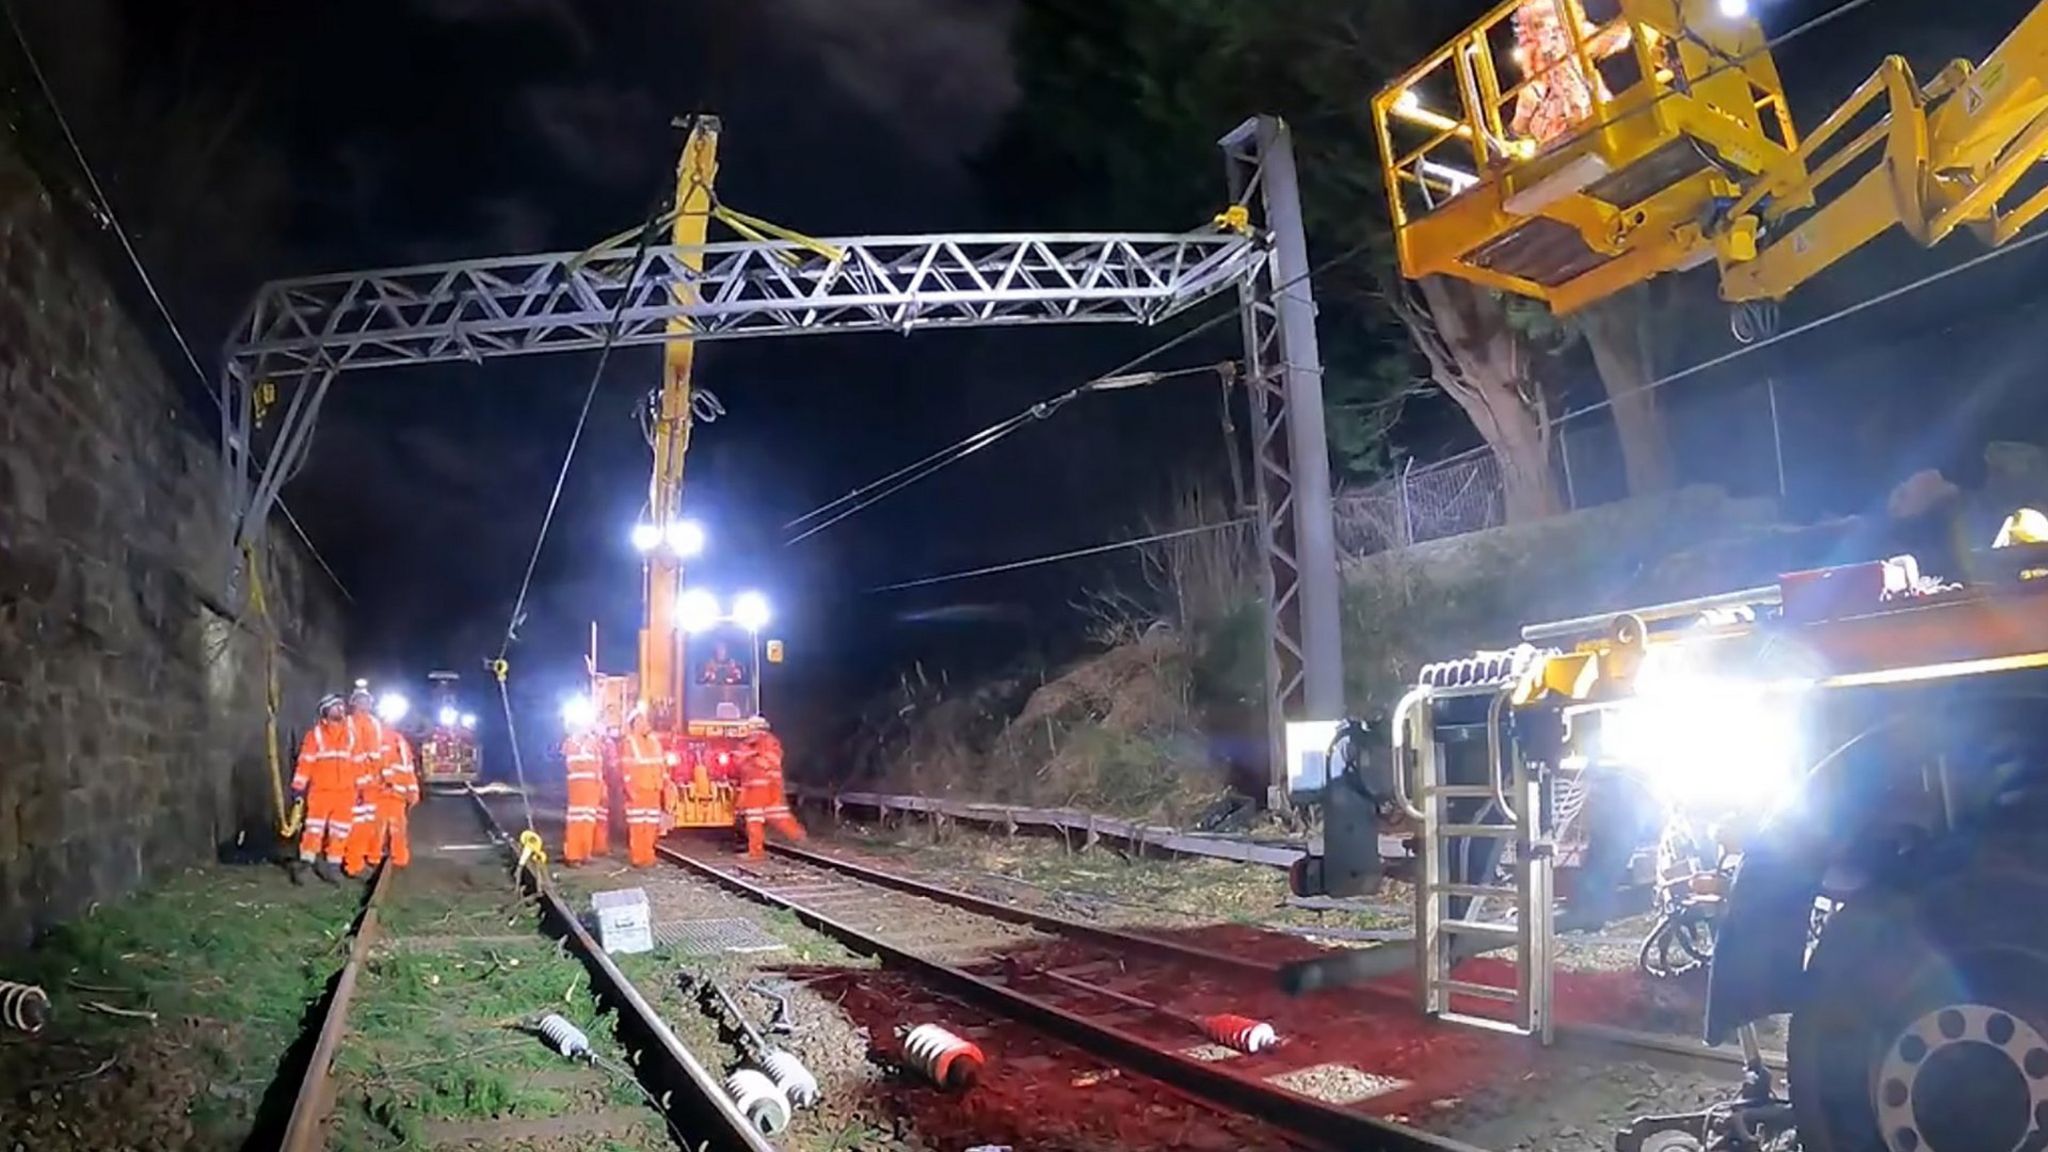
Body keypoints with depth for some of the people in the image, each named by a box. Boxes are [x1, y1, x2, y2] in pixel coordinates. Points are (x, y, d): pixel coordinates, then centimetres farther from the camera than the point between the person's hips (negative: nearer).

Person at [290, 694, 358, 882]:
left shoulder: (350, 735, 11)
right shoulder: (315, 734, 0)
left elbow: (357, 764, 16)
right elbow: (305, 761, -4)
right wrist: (298, 786, -8)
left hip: (345, 792, 4)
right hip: (320, 791, -4)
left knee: (340, 832, 8)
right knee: (314, 828, -6)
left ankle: (332, 866, 18)